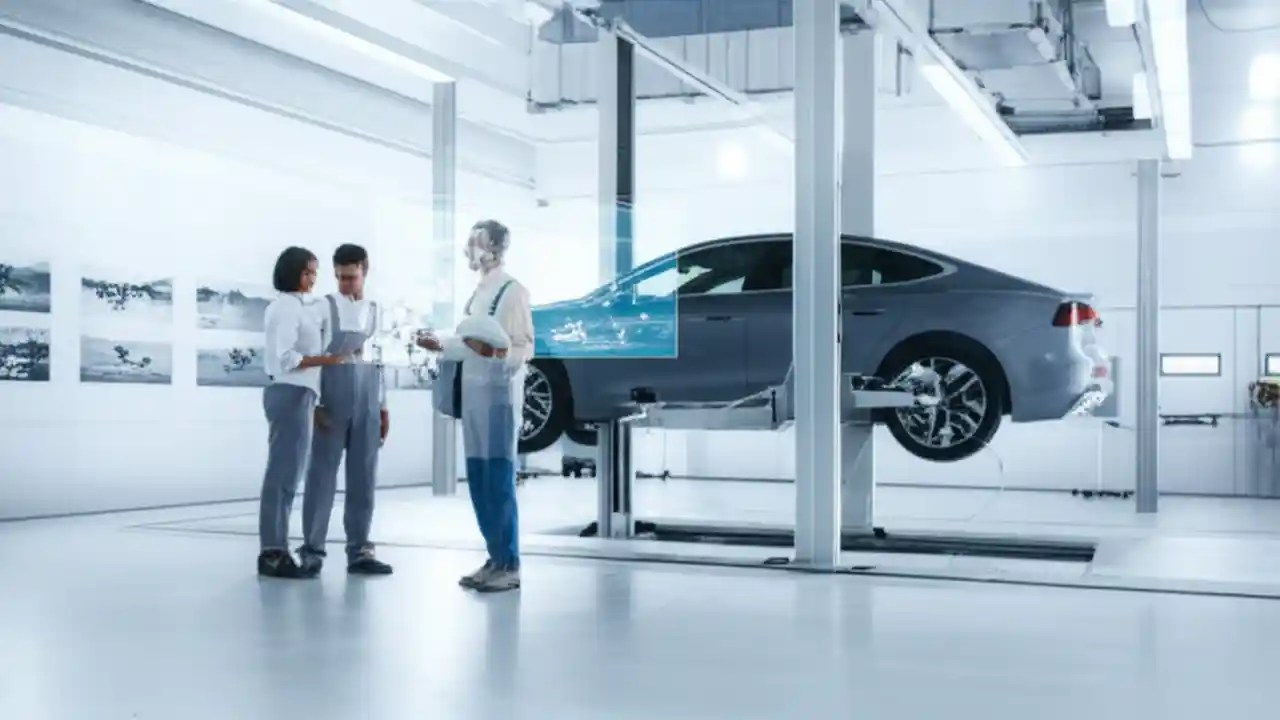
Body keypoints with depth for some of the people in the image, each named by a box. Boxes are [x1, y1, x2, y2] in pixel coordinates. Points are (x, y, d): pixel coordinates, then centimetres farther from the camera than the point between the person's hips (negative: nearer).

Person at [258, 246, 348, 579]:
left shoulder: (299, 307, 21)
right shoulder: (286, 307, -8)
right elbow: (285, 358, -18)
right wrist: (326, 359, -18)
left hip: (297, 394, 10)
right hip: (290, 394, -10)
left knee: (286, 474, 9)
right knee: (283, 474, -9)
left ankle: (275, 551, 12)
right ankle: (273, 553, -7)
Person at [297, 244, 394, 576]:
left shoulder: (376, 311, 13)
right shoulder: (325, 306, 0)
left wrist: (383, 407, 12)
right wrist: (316, 402, -12)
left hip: (367, 399, 4)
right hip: (332, 395, -4)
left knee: (363, 475, 5)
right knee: (322, 472, -2)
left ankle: (359, 551, 11)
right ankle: (312, 549, 5)